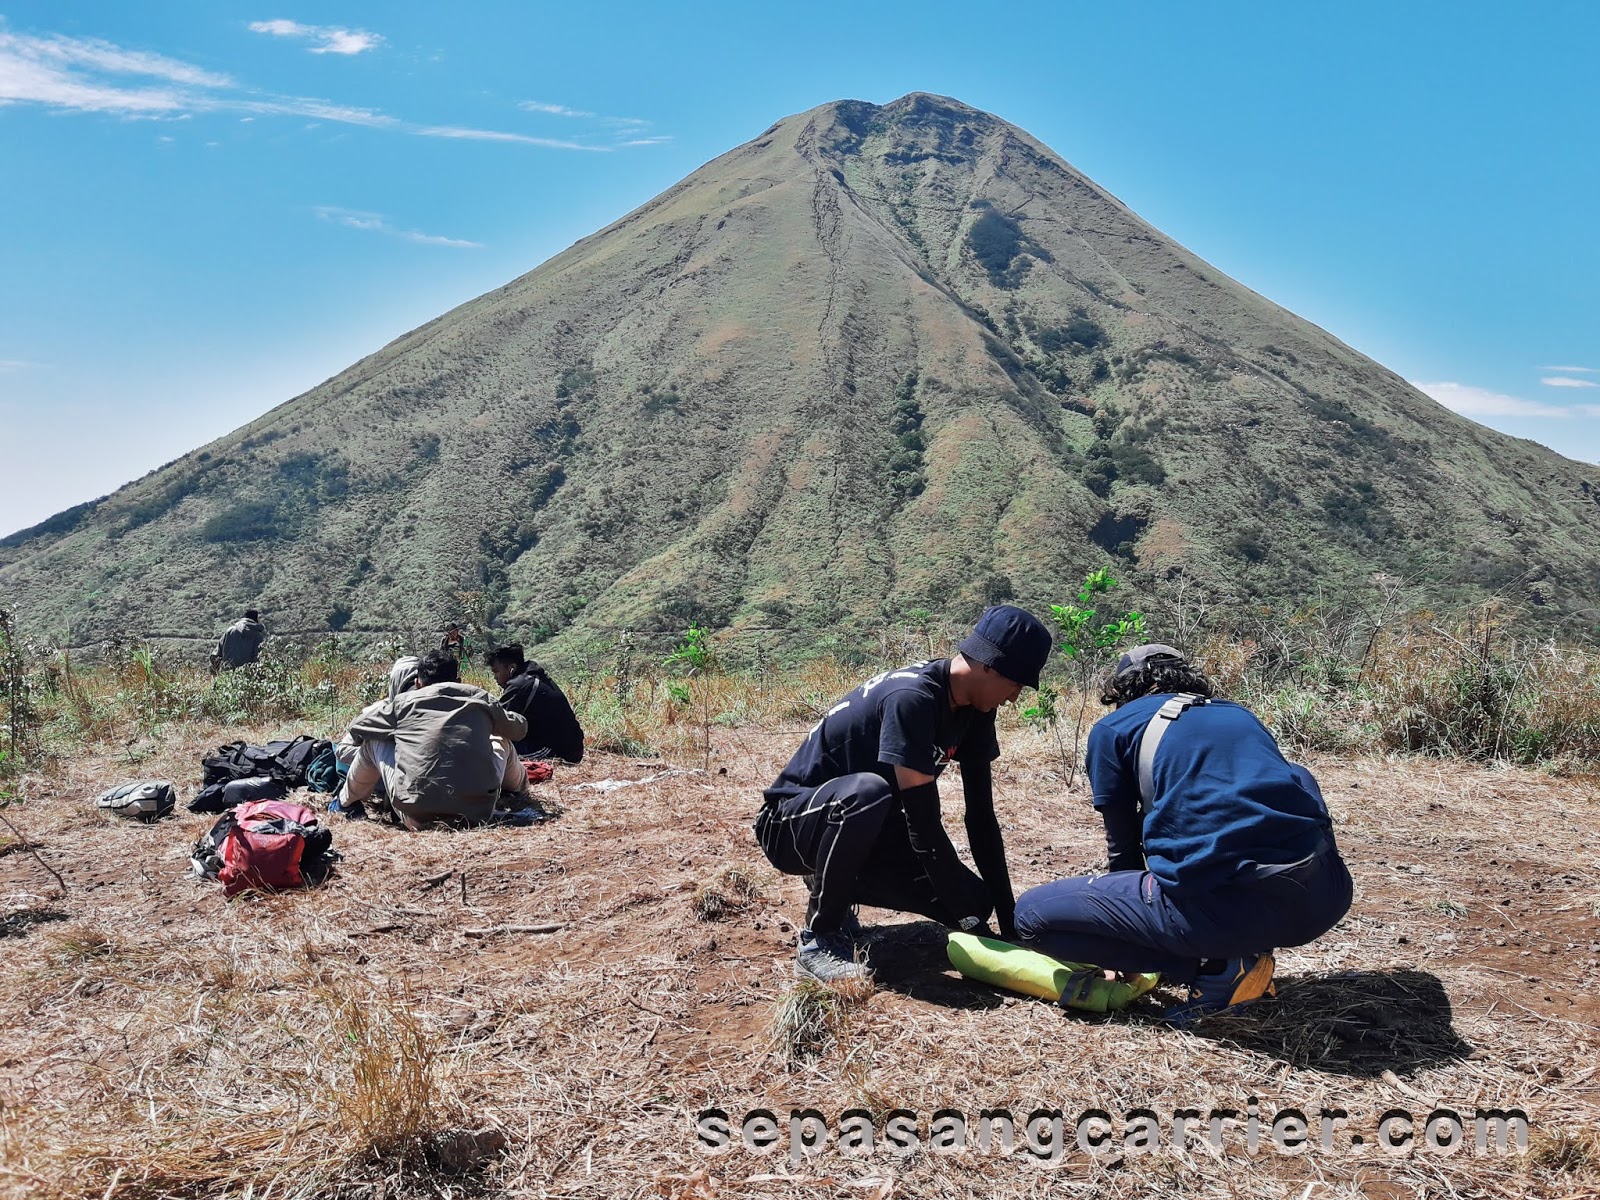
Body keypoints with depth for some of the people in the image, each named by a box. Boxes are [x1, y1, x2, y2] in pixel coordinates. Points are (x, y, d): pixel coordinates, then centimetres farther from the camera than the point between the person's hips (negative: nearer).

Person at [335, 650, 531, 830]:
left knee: (373, 740, 20)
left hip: (417, 817, -1)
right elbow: (520, 727, 26)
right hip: (478, 812, 1)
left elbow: (356, 728, 22)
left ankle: (348, 801, 40)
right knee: (501, 741, 28)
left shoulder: (403, 702, 7)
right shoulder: (480, 698, 9)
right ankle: (520, 793, 53)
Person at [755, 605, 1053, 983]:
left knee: (973, 902, -4)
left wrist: (1007, 918, -6)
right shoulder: (912, 698, -30)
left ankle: (836, 887, 14)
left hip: (860, 835, 8)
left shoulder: (973, 709, -3)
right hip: (791, 825, -8)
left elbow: (981, 816, -2)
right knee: (868, 792, -40)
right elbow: (923, 821, -31)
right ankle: (821, 936, -19)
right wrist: (970, 920, -26)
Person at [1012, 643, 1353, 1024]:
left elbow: (1123, 846, 21)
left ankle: (1216, 968, 3)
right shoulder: (1239, 715, 30)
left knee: (1032, 914, 11)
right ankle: (1242, 951, 19)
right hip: (1327, 896, 6)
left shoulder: (1114, 728, 16)